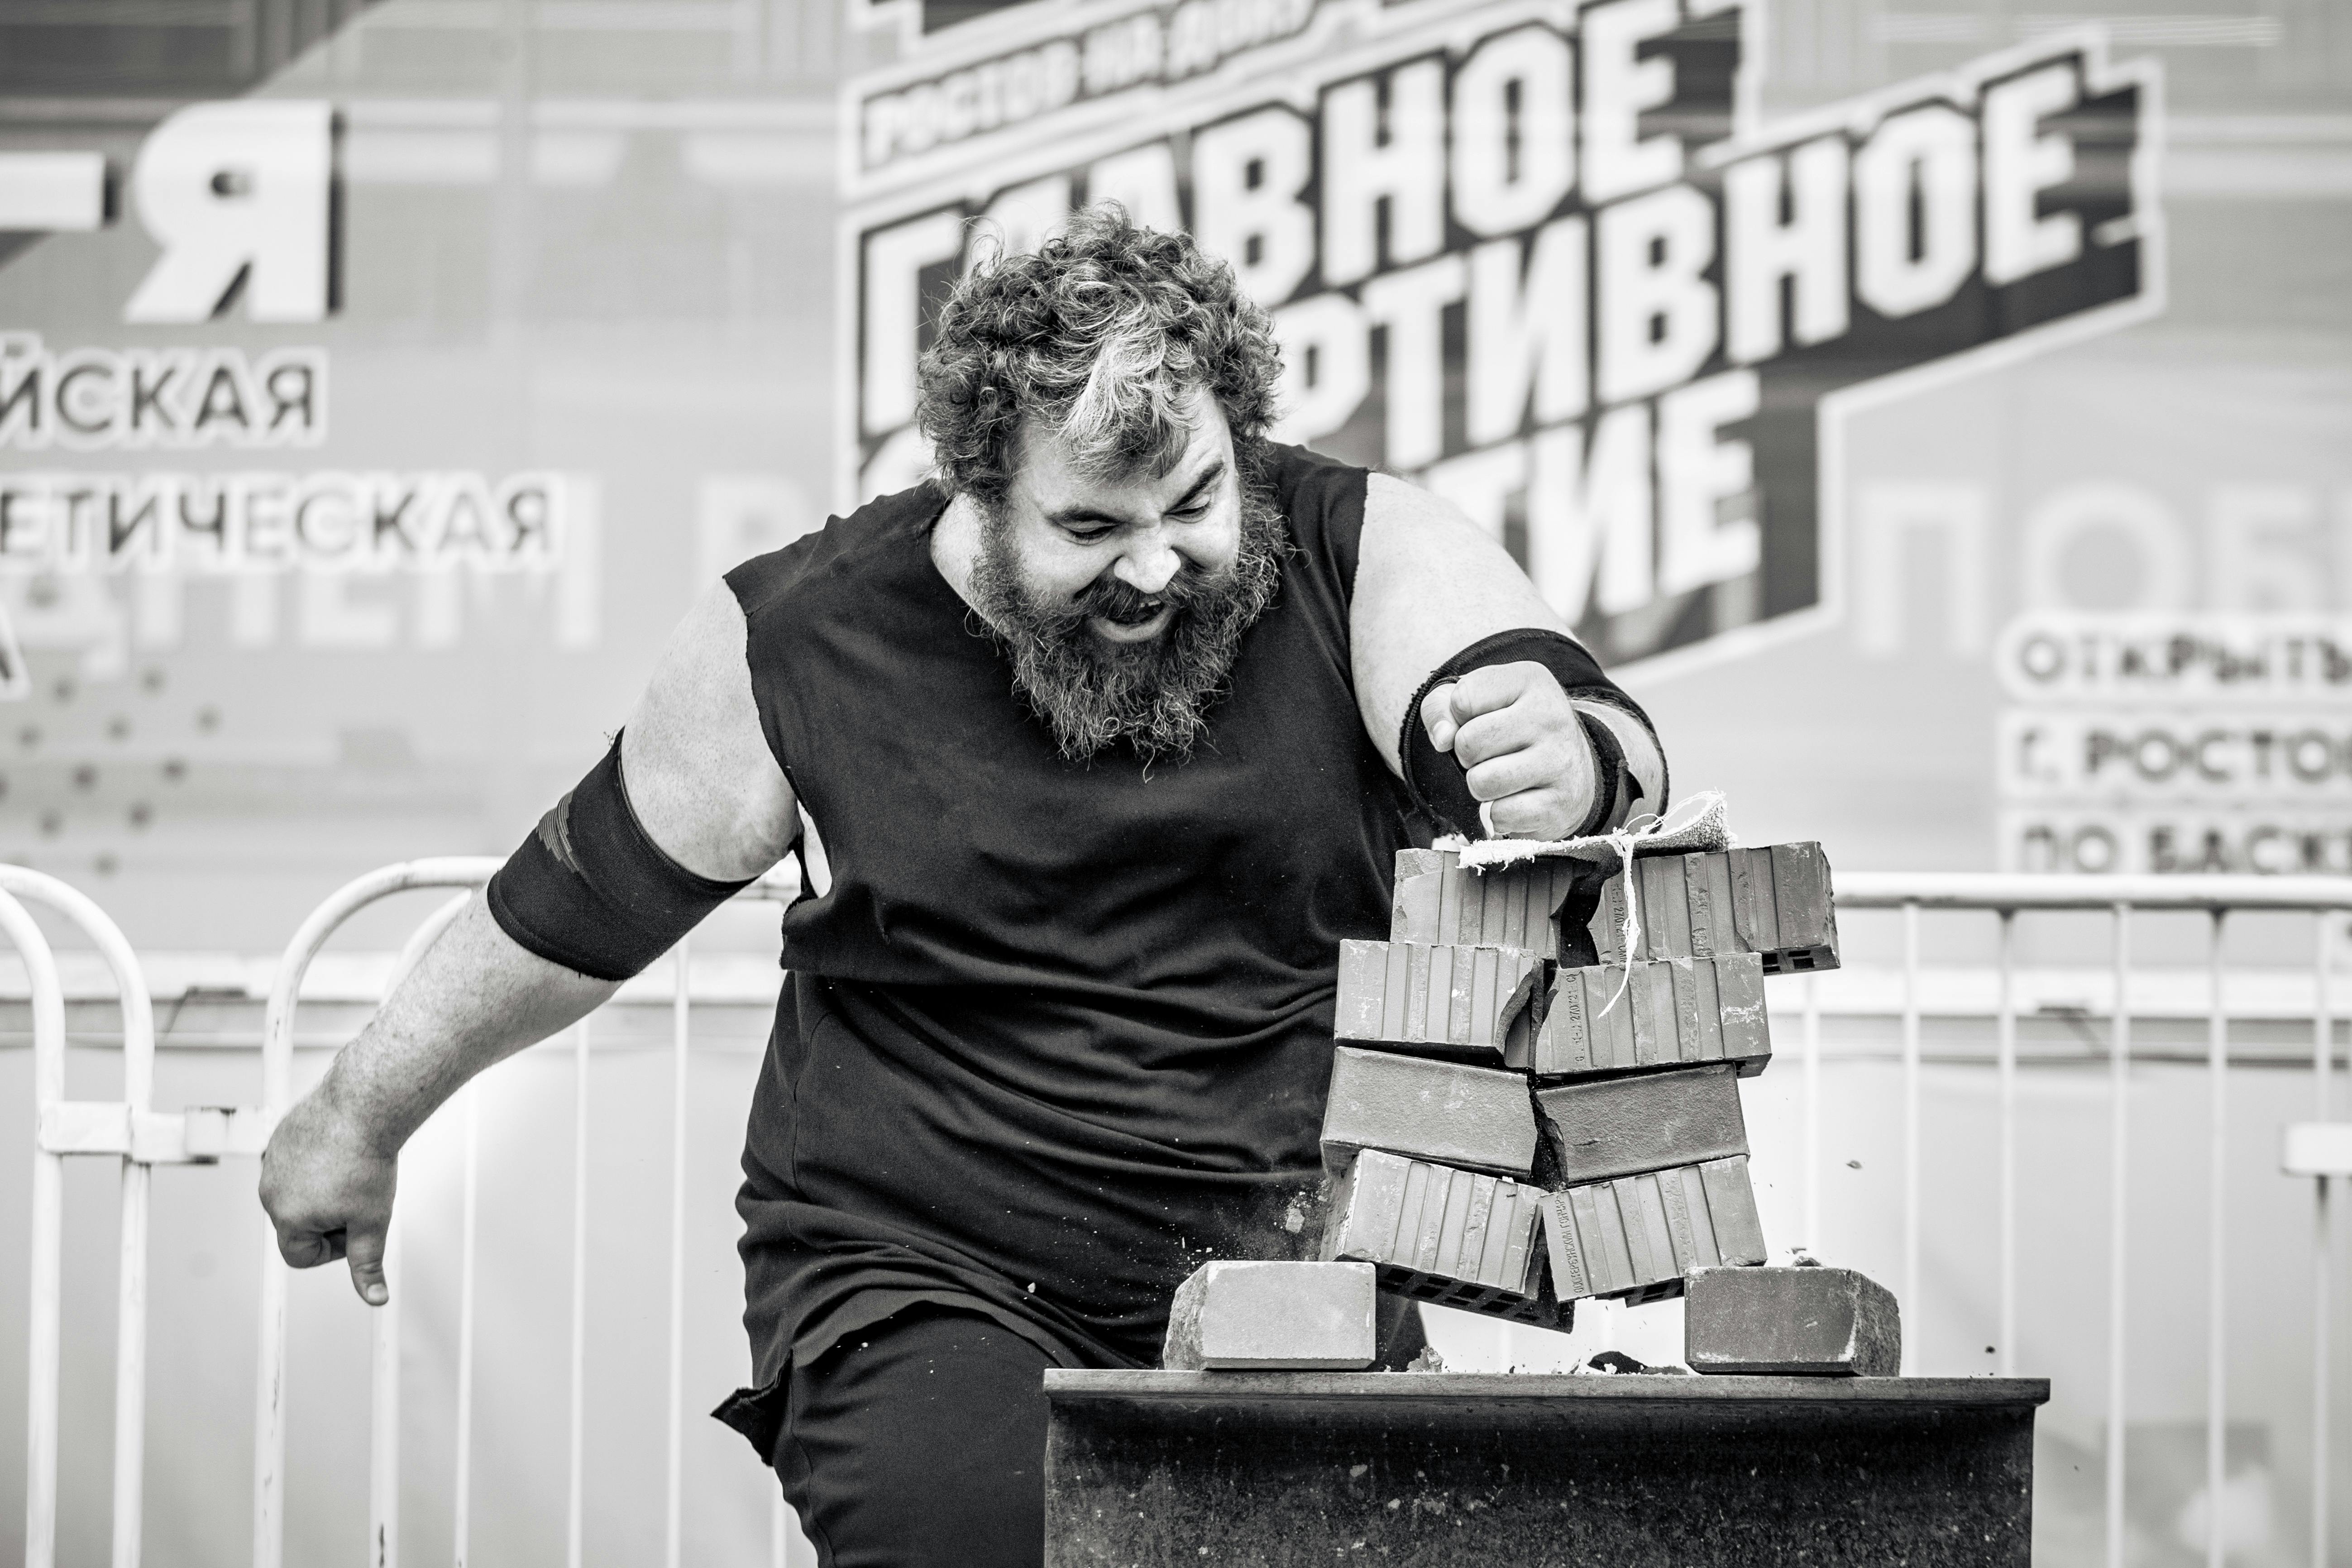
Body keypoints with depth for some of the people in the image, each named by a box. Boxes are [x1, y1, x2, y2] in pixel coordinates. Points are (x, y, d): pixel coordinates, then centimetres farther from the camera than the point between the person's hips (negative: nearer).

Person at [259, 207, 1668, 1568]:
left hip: (1305, 1272, 2)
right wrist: (361, 1118, 23)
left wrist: (1569, 764, -43)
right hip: (936, 1296, -2)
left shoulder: (1362, 553, -2)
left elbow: (1617, 753, -17)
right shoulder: (802, 644, -2)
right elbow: (582, 901, 12)